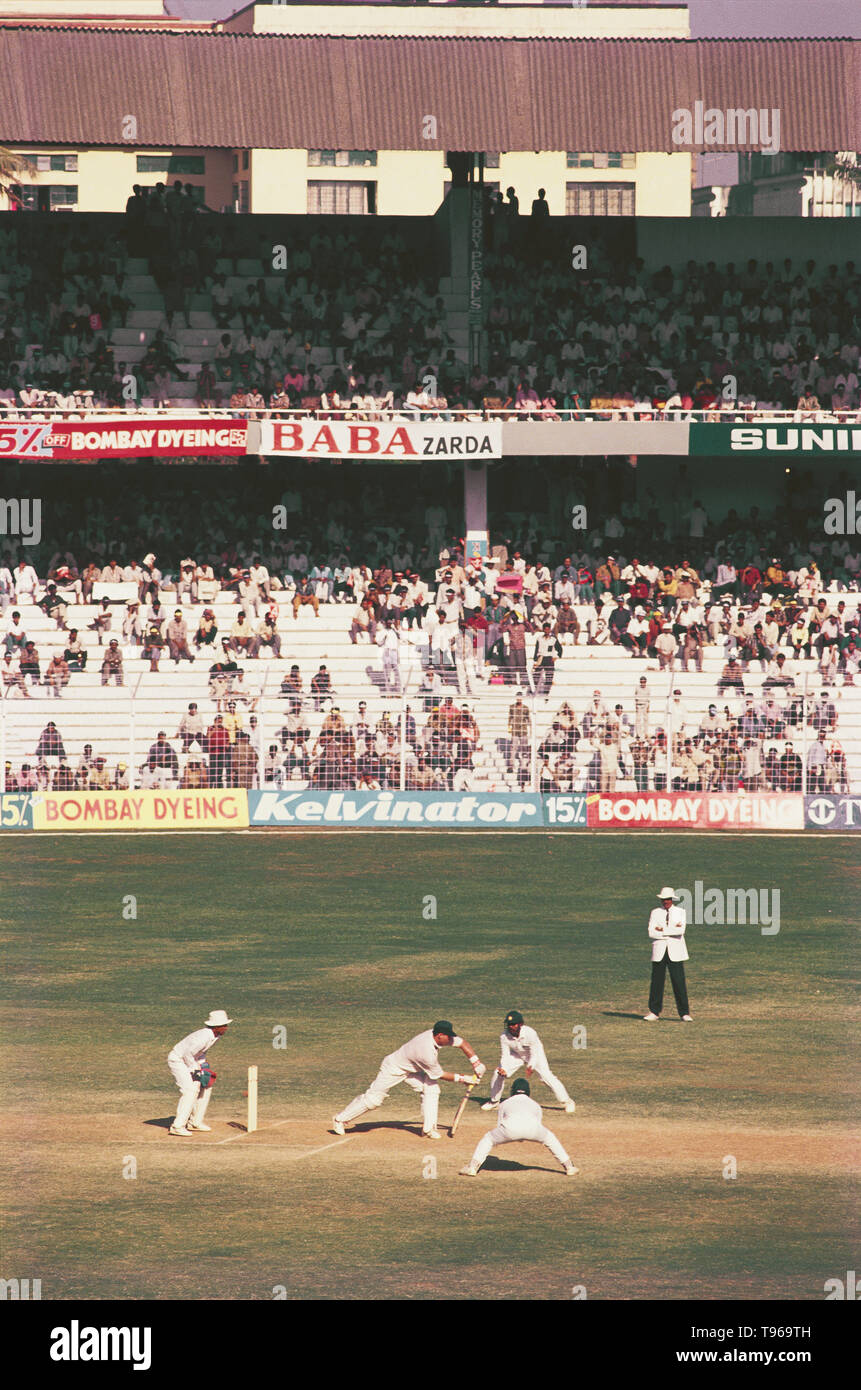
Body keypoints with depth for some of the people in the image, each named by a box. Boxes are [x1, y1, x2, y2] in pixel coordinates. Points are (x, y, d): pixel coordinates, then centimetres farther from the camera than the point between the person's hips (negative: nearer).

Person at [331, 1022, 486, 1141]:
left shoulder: (434, 1035, -17)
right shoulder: (427, 1053, -39)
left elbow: (462, 1043, -5)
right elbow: (439, 1075, -24)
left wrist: (476, 1064, -11)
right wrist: (461, 1079, -15)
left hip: (411, 1069, 8)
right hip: (393, 1069, -8)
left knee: (431, 1088, -7)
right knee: (373, 1099, -4)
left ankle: (428, 1128, -1)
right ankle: (340, 1119, 12)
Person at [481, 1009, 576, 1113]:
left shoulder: (530, 1033, -35)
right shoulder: (504, 1036, -26)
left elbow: (534, 1054, -27)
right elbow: (504, 1055, -18)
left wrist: (530, 1067, -45)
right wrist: (503, 1068, -37)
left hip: (535, 1054, -4)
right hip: (517, 1054, 4)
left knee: (546, 1076, -18)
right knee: (498, 1073, -6)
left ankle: (567, 1101, -8)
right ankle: (494, 1101, 17)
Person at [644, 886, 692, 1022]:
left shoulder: (680, 912, 8)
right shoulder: (655, 912, 9)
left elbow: (681, 931, -8)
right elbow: (651, 932, -4)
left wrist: (663, 930, -9)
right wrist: (673, 930, -9)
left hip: (675, 953, -1)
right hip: (659, 952, 1)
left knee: (679, 983, -5)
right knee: (657, 982, 0)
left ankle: (684, 1013, -1)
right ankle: (654, 1012, 7)